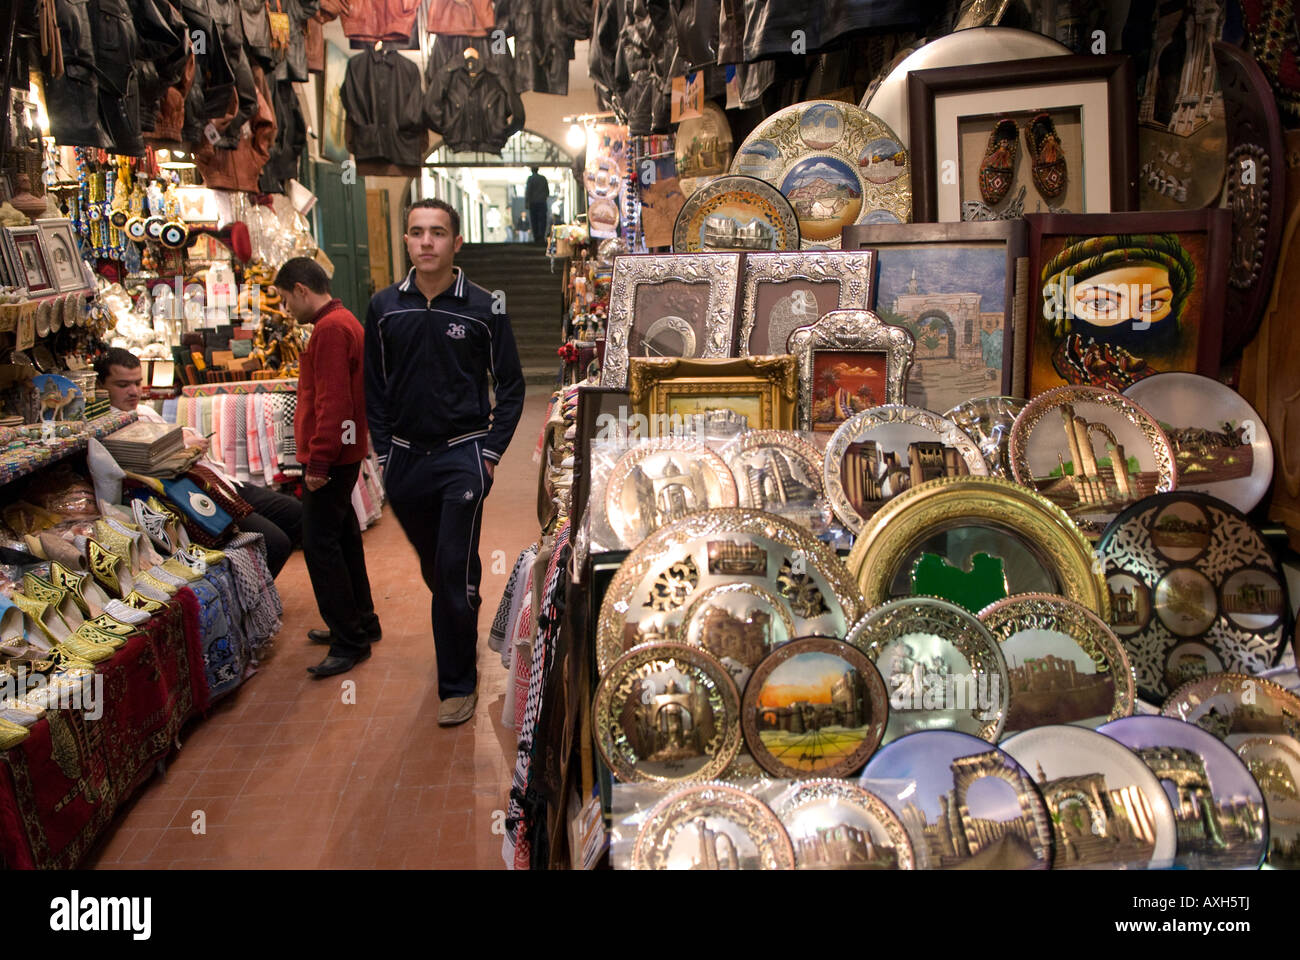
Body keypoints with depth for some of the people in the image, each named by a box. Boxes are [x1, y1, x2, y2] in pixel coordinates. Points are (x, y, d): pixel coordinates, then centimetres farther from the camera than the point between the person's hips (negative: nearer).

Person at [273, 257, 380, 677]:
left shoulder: (330, 329, -17)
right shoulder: (343, 320, 17)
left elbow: (332, 402, -24)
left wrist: (318, 461, -22)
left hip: (331, 456, -11)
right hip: (345, 453, 11)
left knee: (320, 544, -7)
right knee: (342, 537, 18)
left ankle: (349, 640, -1)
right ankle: (360, 623, 29)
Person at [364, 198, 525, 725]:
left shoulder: (482, 308, -4)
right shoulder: (385, 307, 4)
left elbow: (511, 387, 1)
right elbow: (374, 388, 11)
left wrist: (491, 451, -6)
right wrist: (384, 451, 5)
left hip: (462, 455, -3)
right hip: (404, 459, 4)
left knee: (456, 570, -5)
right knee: (433, 568, 16)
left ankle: (458, 683, 8)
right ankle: (464, 637, 40)